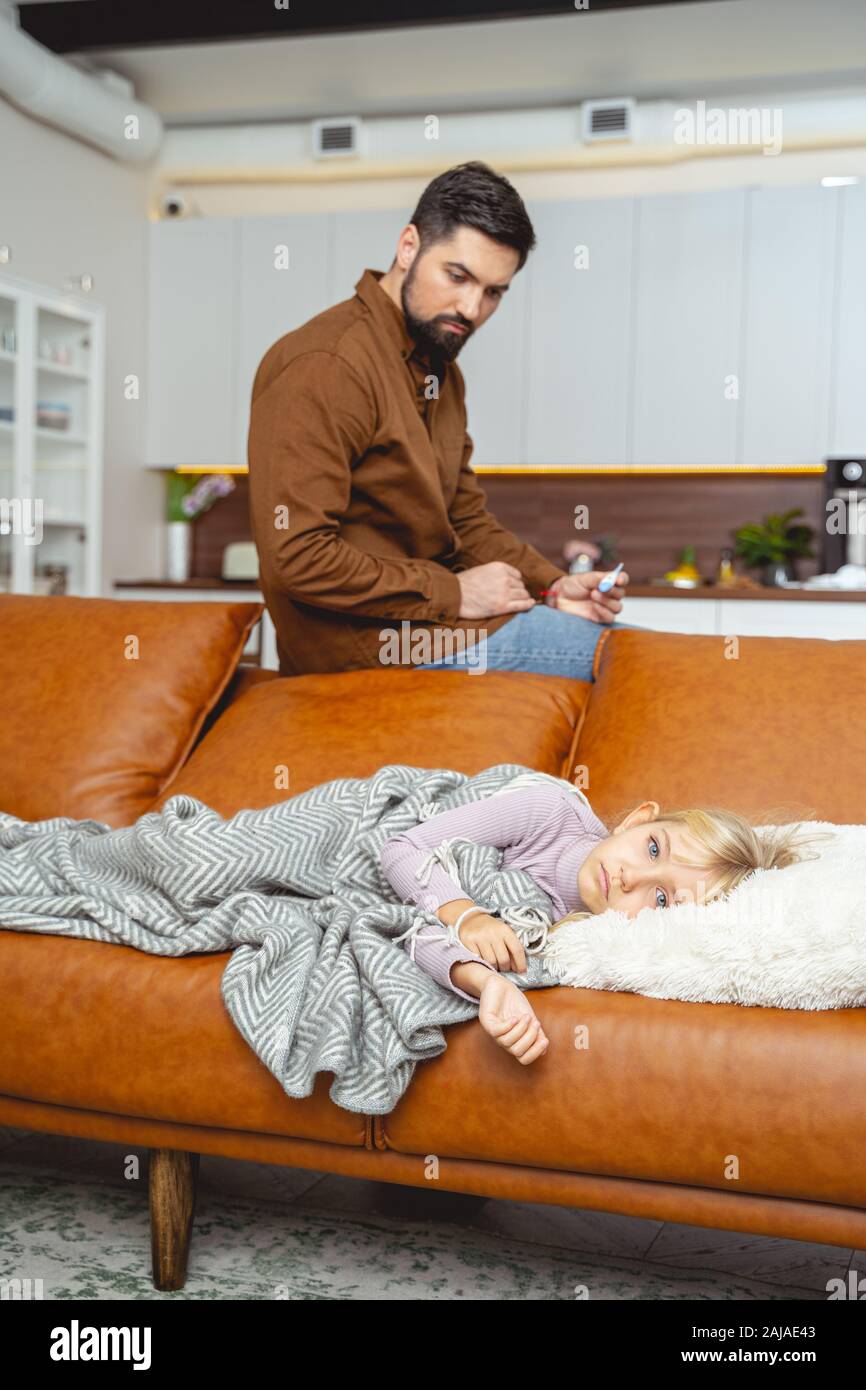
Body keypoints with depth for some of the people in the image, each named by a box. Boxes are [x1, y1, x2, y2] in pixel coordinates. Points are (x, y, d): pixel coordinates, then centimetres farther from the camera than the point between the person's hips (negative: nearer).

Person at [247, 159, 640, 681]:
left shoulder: (441, 369, 16)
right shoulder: (325, 366, -17)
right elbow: (295, 557, -23)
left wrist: (553, 587, 1)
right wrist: (452, 594, -17)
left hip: (431, 608, 10)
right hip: (366, 641, -10)